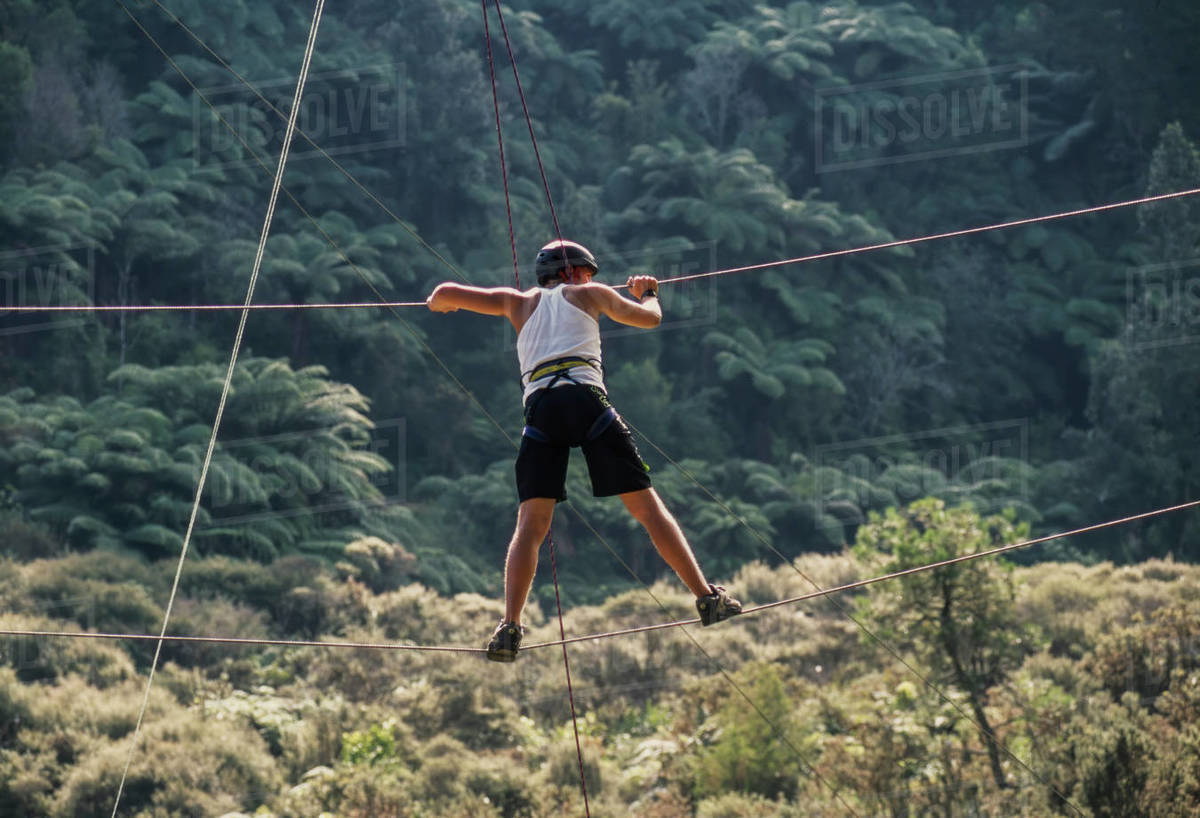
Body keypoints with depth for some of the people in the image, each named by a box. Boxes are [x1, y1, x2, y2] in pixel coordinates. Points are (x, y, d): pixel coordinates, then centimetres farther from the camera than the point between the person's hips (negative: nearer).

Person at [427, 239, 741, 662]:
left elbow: (446, 293, 25)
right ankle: (707, 599, 1)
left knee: (530, 524, -1)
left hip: (539, 406, 2)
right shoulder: (591, 295, 21)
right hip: (585, 399, -2)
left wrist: (438, 301, 49)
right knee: (646, 505, 3)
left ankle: (510, 627, -17)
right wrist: (646, 293, 57)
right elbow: (650, 318, 34)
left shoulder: (520, 302, 25)